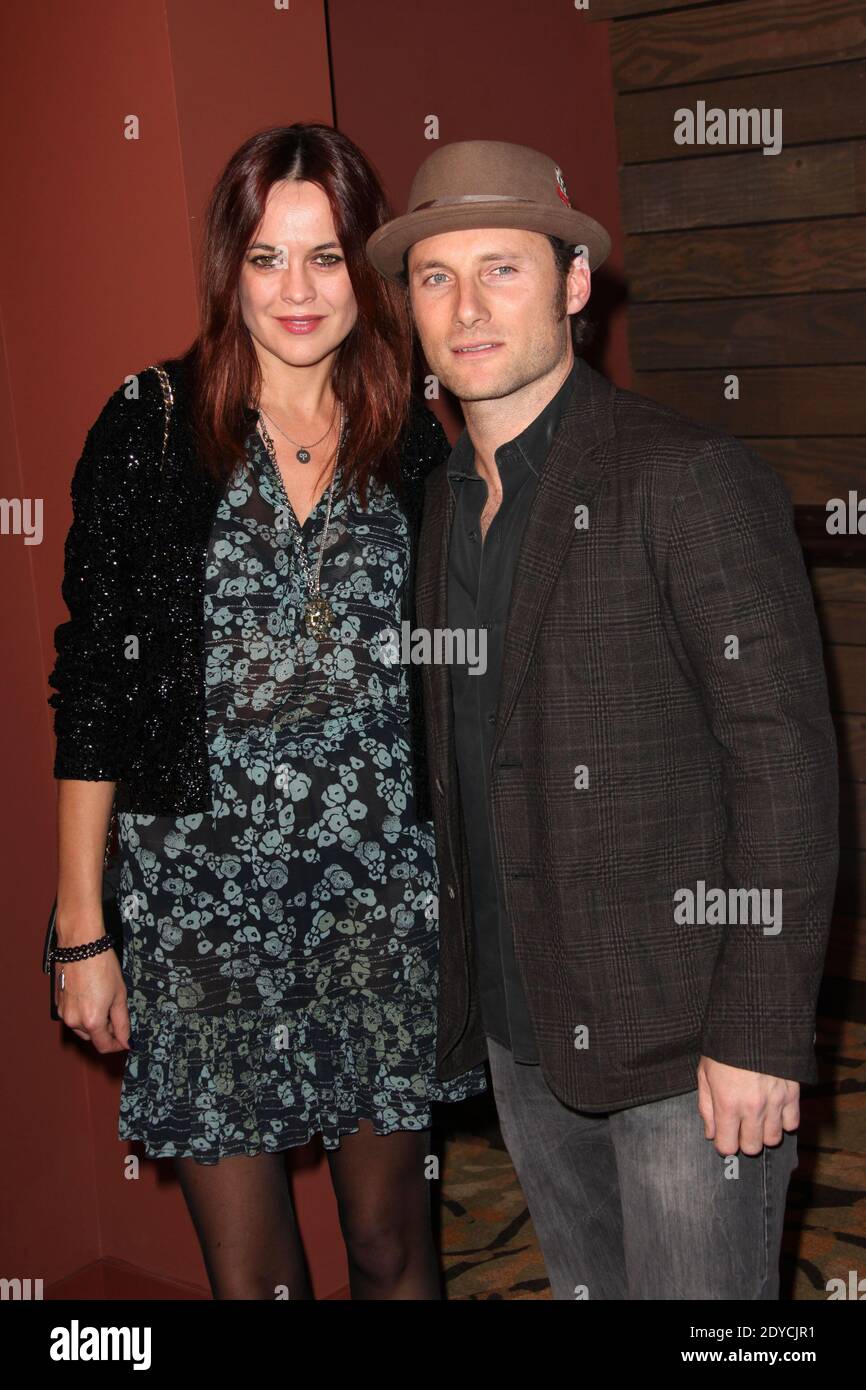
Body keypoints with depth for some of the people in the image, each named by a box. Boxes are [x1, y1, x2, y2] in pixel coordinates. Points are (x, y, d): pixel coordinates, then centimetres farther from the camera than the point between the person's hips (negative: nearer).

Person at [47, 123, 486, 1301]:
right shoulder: (152, 428, -3)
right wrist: (82, 928, -4)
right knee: (250, 1269, 8)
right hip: (201, 886, -2)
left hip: (382, 889, 2)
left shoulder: (418, 449, 4)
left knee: (392, 1241, 14)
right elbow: (91, 684, -3)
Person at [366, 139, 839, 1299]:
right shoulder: (446, 501, 10)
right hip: (522, 1029, 7)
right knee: (585, 1282, 21)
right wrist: (463, 988, 12)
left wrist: (761, 1031, -19)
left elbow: (785, 759, -17)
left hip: (683, 1033, -7)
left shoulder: (692, 479, -14)